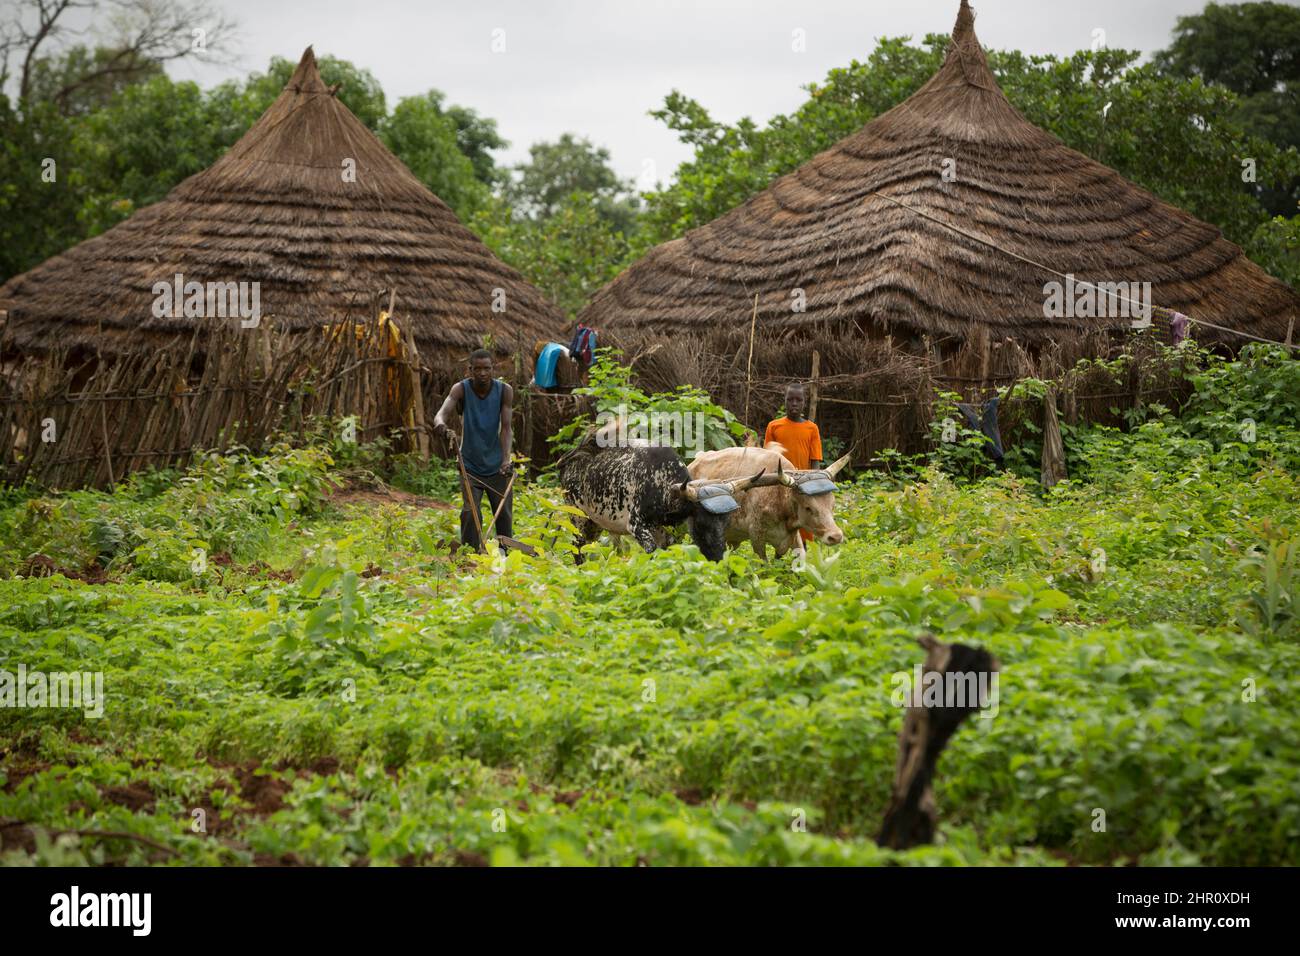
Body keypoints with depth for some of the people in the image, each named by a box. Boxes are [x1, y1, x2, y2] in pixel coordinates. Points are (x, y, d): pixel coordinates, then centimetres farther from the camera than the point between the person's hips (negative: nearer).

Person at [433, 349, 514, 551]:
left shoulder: (504, 391, -10)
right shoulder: (461, 389, -13)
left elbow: (506, 427, -14)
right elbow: (443, 411, -30)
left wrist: (506, 458, -29)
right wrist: (439, 422, -55)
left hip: (497, 466, 1)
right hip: (470, 465, -1)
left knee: (504, 514, 5)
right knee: (469, 513, -13)